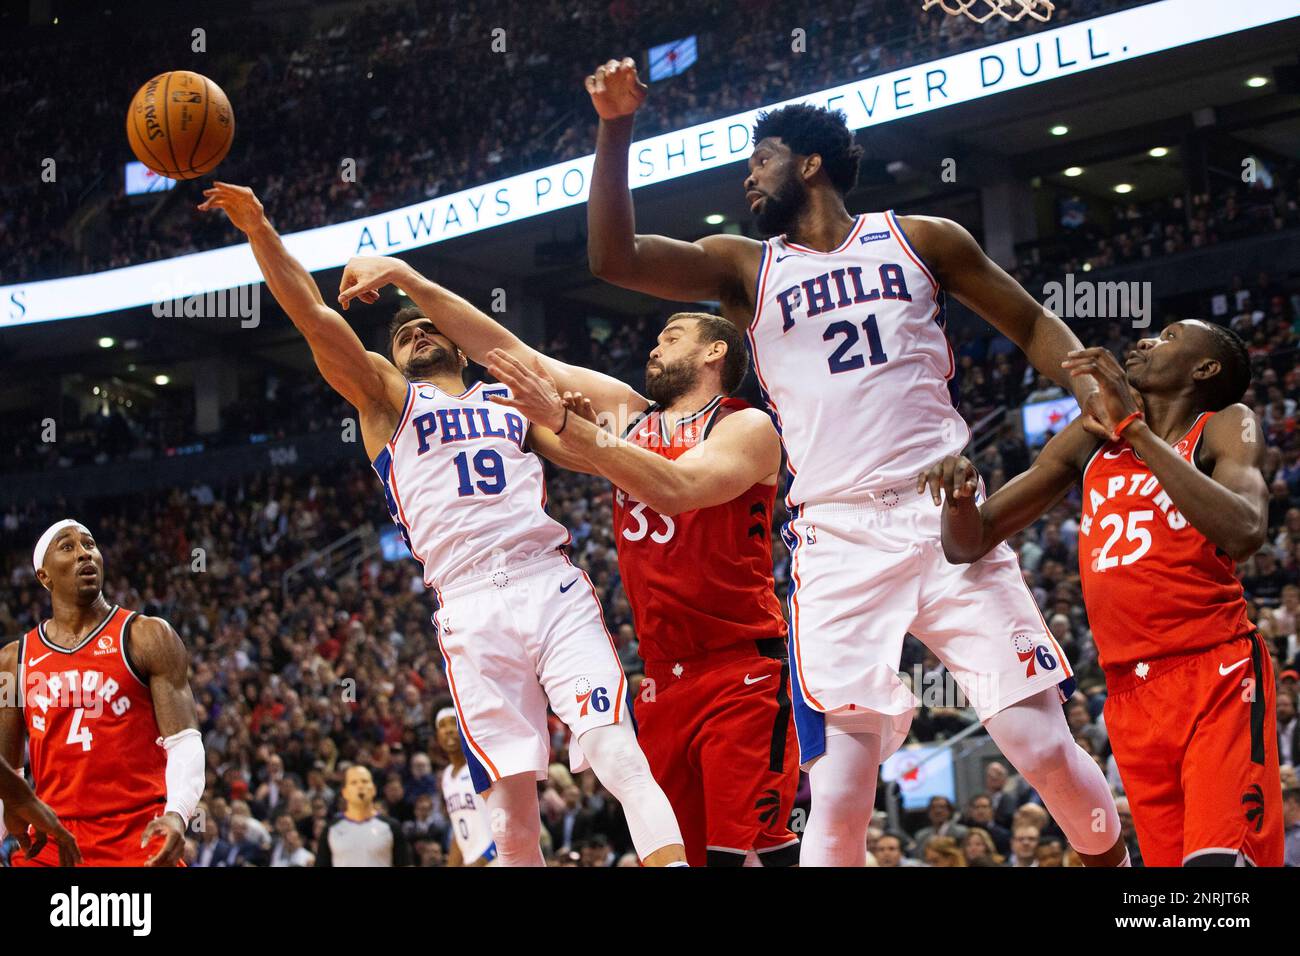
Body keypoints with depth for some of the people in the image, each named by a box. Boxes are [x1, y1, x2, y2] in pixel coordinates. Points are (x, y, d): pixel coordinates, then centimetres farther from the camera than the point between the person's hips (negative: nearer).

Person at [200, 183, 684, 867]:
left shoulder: (513, 397, 26)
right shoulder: (386, 396, 19)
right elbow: (314, 317, 8)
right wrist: (258, 230, -3)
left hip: (553, 585, 1)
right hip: (471, 609, -1)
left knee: (618, 753, -17)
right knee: (512, 806, -6)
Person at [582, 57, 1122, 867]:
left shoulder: (921, 240, 12)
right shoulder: (745, 267, 13)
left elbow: (1031, 324, 18)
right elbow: (613, 257, 0)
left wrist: (1088, 382, -1)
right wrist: (615, 130, -10)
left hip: (948, 518, 0)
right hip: (838, 541, 0)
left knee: (1044, 746, -2)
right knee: (840, 791, -12)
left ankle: (1113, 859, 23)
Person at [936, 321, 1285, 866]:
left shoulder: (1224, 427, 2)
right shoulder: (1090, 439, 16)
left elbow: (1244, 532, -20)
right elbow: (969, 543, 15)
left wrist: (1135, 428, -20)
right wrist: (959, 497, -9)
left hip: (1219, 677, -5)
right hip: (1129, 695, 5)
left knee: (1217, 860, -23)